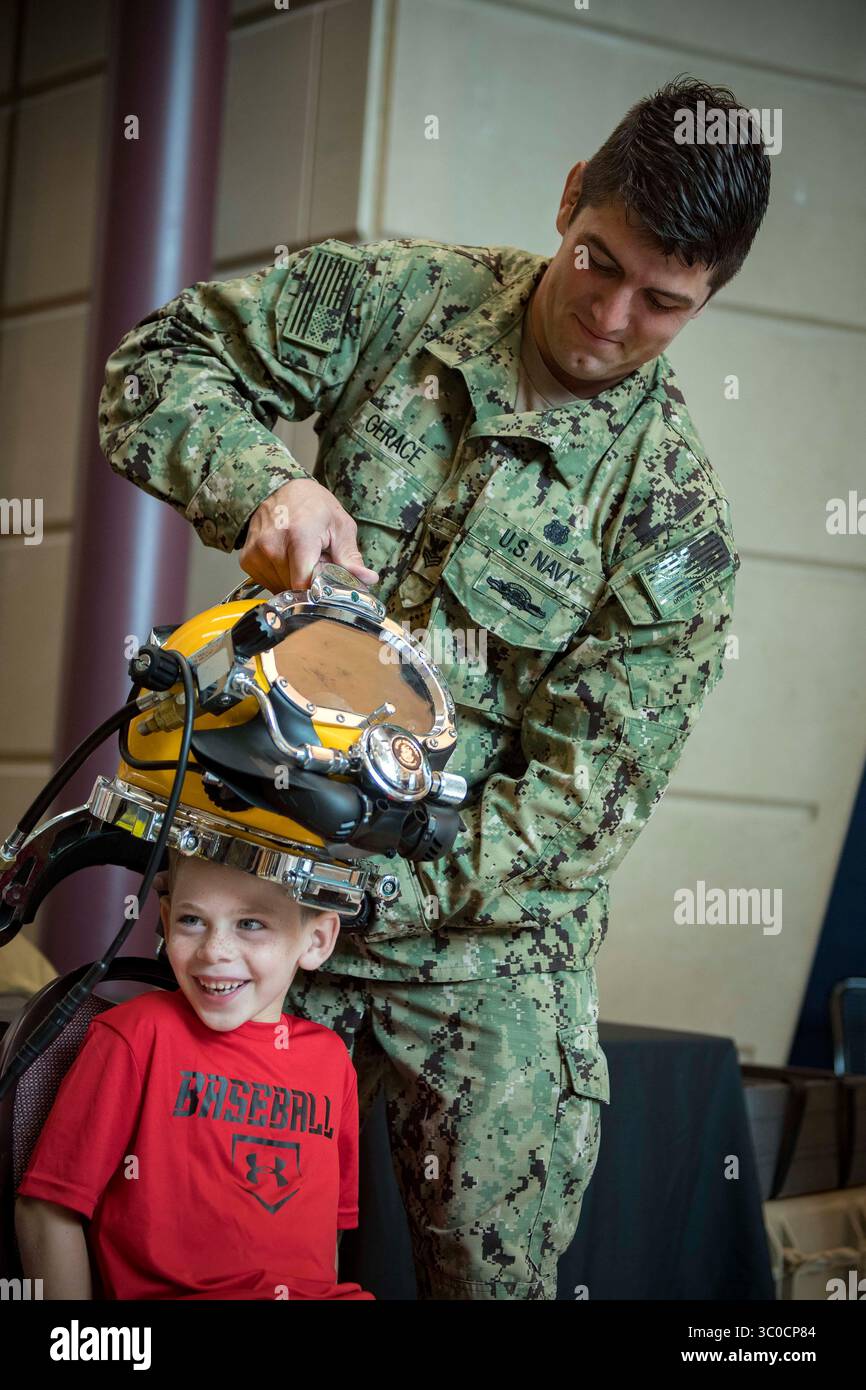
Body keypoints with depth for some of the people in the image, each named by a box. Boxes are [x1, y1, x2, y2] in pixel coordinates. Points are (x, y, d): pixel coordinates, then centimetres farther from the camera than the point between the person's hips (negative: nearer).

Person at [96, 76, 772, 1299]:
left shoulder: (674, 516, -7)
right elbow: (160, 369, 3)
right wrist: (266, 478, -18)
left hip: (482, 943, -1)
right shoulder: (395, 301, -1)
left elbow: (586, 794, -11)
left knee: (493, 1267, 2)